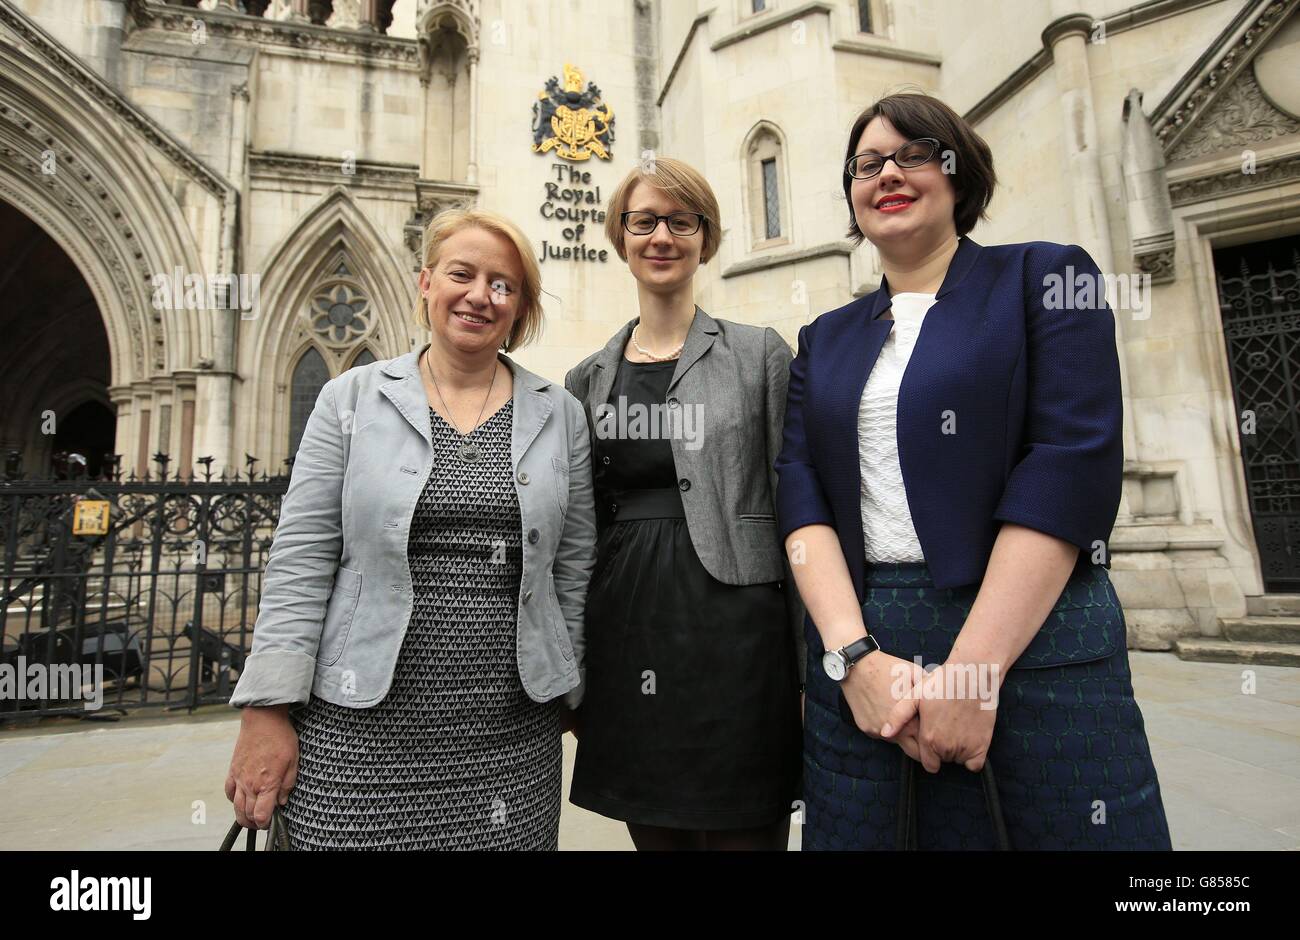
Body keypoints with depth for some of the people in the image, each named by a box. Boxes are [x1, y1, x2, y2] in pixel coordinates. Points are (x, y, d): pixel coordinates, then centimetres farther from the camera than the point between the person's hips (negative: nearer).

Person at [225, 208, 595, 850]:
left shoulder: (560, 415, 5)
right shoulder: (351, 399, 2)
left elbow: (574, 571, 6)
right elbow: (301, 561, -1)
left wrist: (568, 696, 7)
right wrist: (267, 712, -5)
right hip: (360, 731, -1)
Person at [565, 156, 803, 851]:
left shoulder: (760, 355, 1)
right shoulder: (588, 379, 10)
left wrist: (811, 660, -5)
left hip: (733, 629, -3)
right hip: (623, 632, 4)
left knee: (744, 830, 7)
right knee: (651, 829, 16)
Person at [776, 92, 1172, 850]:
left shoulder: (1046, 278, 3)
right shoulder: (826, 339, 13)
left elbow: (1073, 467, -9)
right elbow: (800, 491, 2)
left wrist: (972, 671, -15)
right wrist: (854, 654, -12)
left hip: (1033, 638, -2)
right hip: (859, 640, 3)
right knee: (853, 832, 11)